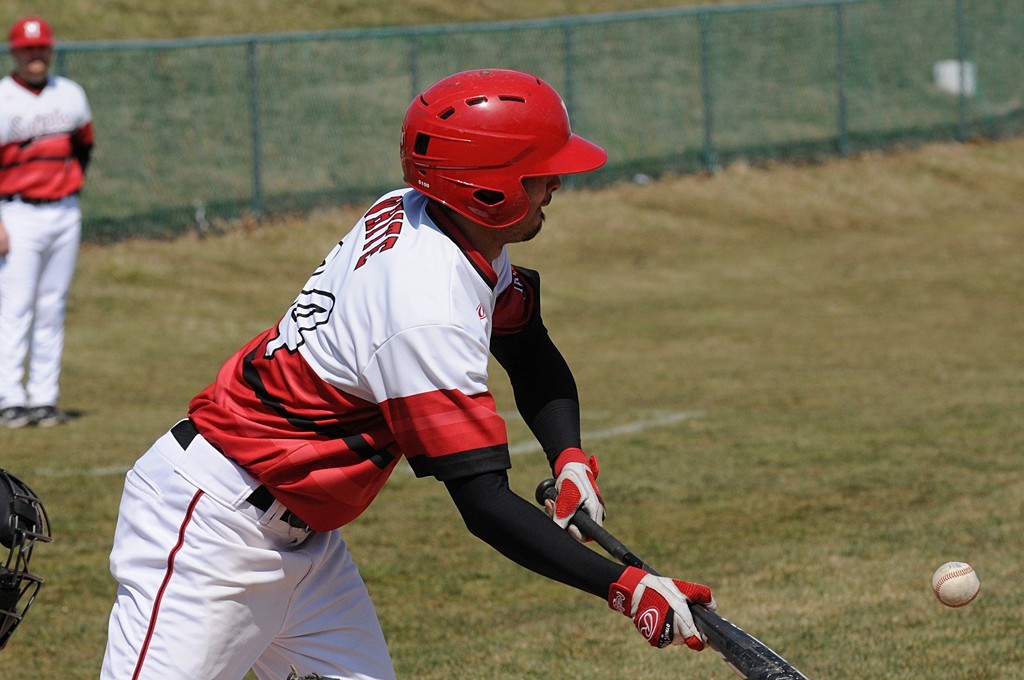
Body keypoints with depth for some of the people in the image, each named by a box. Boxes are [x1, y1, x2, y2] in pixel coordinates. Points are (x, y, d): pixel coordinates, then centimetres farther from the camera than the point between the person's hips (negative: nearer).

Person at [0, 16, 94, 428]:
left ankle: (44, 398, 9)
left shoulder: (71, 95, 8)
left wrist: (71, 186, 14)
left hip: (65, 214, 5)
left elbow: (83, 144, 24)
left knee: (52, 310, 6)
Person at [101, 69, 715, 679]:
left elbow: (533, 357, 16)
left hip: (301, 535, 10)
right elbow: (485, 504, -27)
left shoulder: (408, 212, 0)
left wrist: (570, 458, -2)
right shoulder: (428, 314, -27)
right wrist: (625, 587, -27)